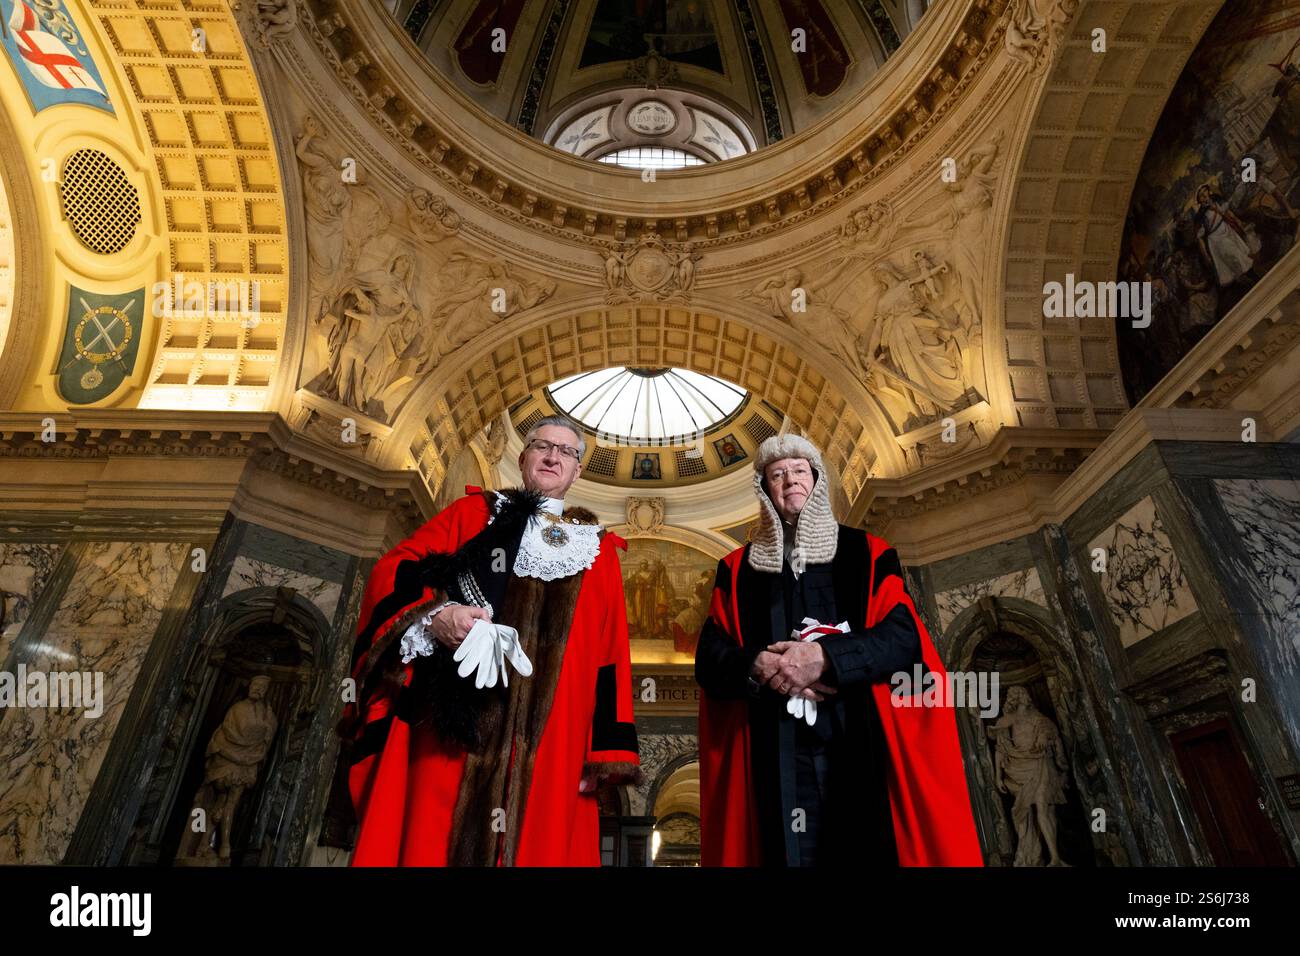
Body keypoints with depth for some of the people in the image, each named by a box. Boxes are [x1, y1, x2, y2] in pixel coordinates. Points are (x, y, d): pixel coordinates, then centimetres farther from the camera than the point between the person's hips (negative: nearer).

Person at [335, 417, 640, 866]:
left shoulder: (598, 549, 17)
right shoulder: (473, 511, 15)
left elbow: (609, 653, 11)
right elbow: (394, 568, 6)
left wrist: (604, 751, 3)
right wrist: (436, 613, -16)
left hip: (550, 736, 2)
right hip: (450, 718, -1)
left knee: (541, 842, 1)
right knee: (429, 836, -2)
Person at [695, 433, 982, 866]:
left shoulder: (868, 553, 9)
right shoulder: (737, 569, 12)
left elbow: (904, 635, -3)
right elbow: (708, 657, 4)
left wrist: (824, 657, -18)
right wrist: (758, 665, -17)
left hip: (863, 743, 0)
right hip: (776, 751, 1)